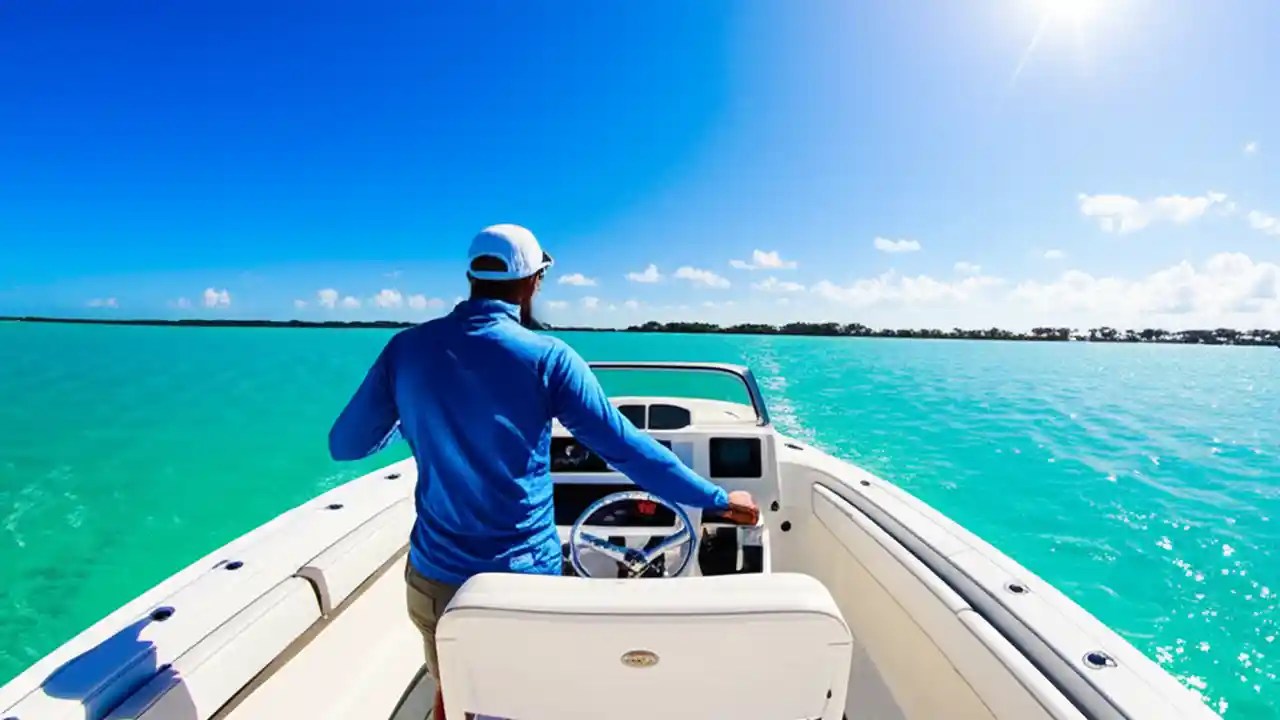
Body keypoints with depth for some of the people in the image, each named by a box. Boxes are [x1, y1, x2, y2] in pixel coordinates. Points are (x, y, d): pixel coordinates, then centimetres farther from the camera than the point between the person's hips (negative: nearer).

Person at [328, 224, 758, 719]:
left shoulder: (408, 348, -7)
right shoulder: (547, 357, -16)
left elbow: (344, 445, 3)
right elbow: (629, 450, -16)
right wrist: (717, 499, -5)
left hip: (433, 576, 4)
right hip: (521, 578, -3)